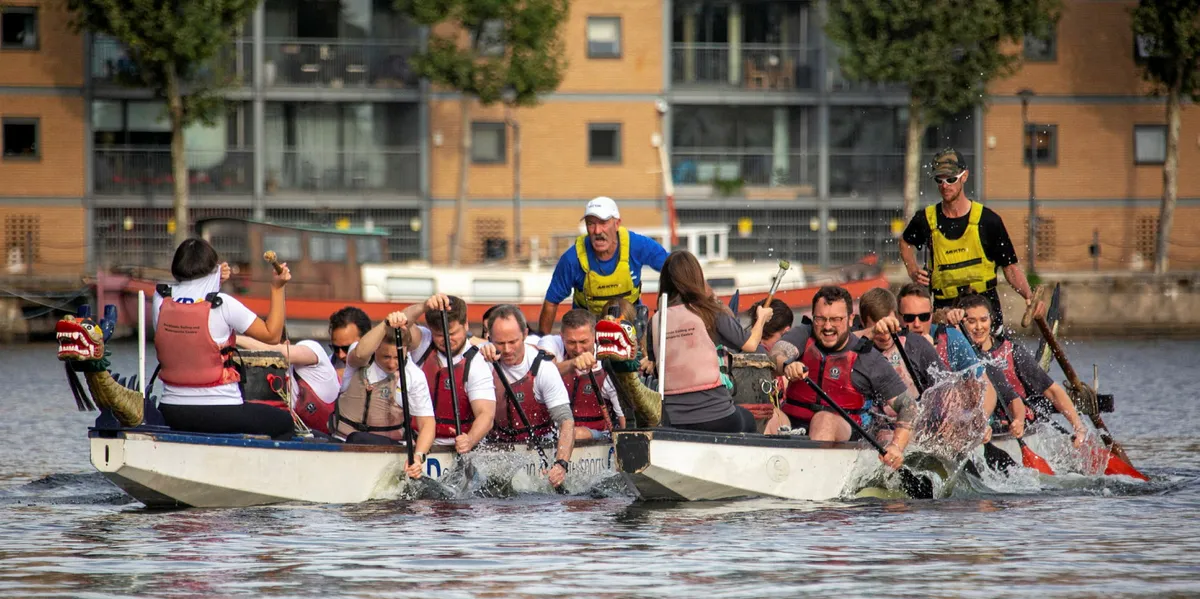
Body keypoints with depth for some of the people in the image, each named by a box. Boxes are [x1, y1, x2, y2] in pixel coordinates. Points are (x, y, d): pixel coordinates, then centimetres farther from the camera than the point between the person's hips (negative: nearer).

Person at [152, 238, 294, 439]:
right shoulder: (222, 304, -14)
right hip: (219, 414, -5)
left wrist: (215, 281, 12)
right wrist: (277, 288, 1)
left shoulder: (161, 300, -2)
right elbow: (272, 335, -4)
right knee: (284, 423, 21)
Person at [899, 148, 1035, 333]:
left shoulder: (987, 220, -1)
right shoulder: (926, 219, 4)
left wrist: (1029, 296, -12)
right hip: (944, 308, 1)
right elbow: (905, 242, 27)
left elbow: (1010, 267, 3)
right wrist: (913, 271, 10)